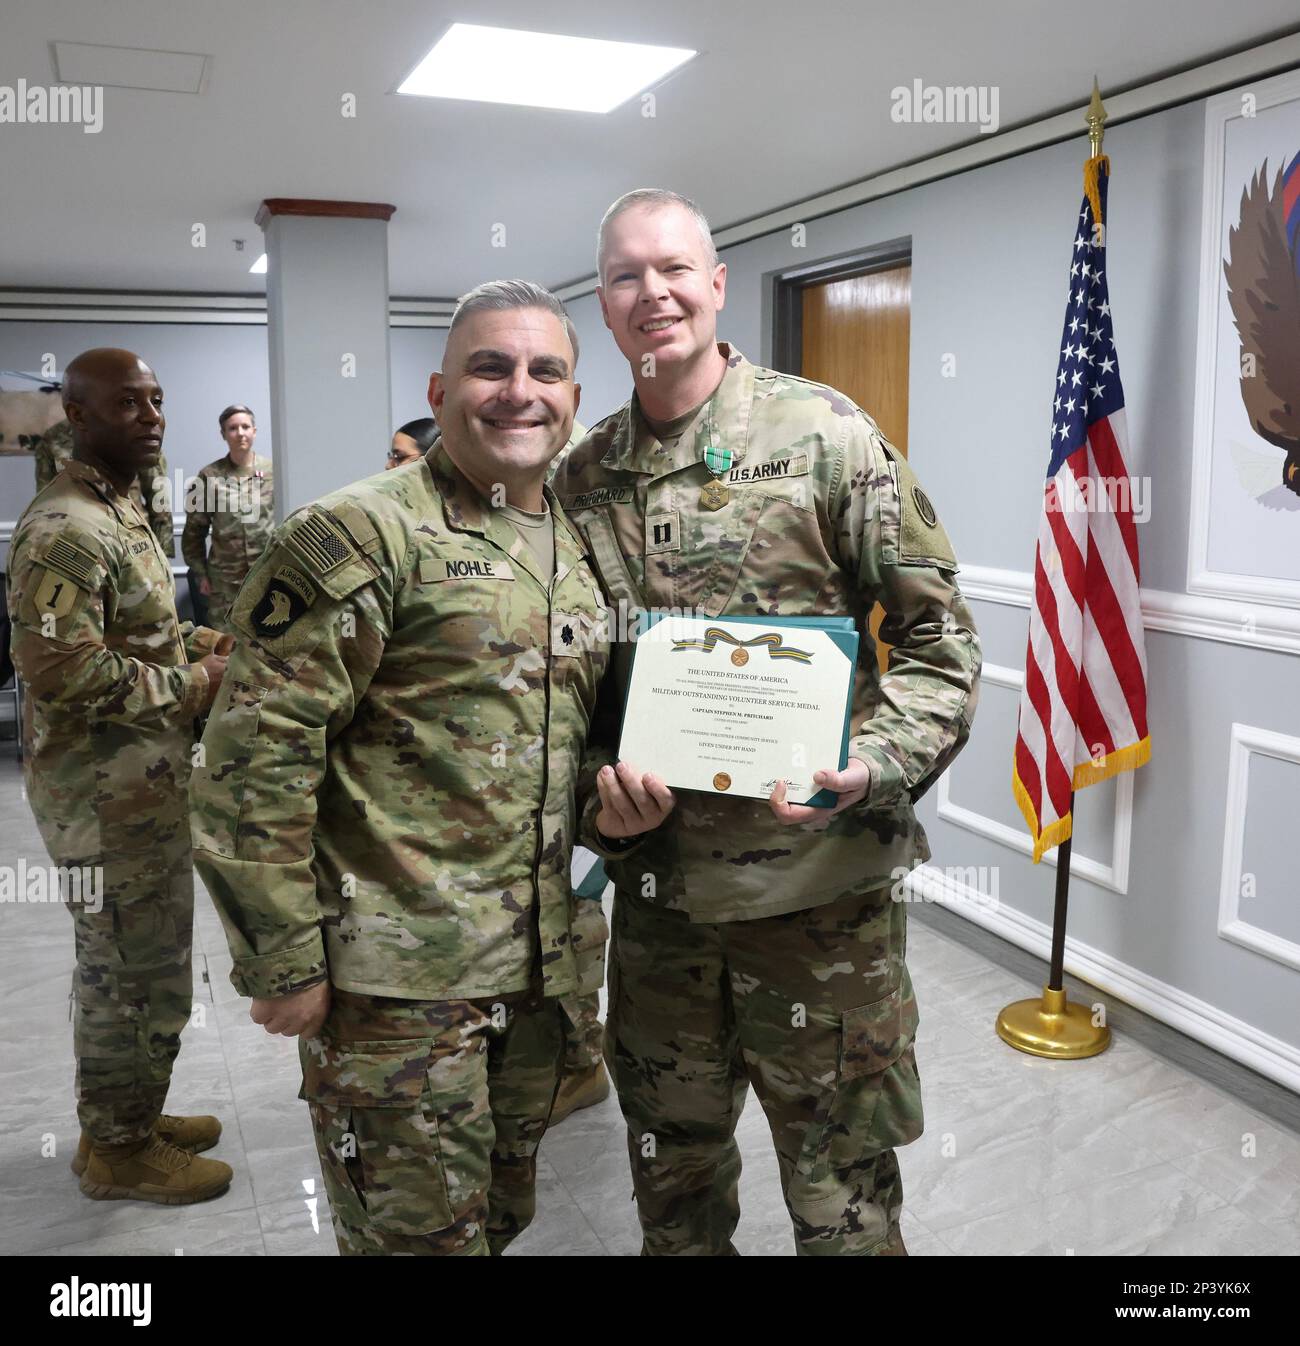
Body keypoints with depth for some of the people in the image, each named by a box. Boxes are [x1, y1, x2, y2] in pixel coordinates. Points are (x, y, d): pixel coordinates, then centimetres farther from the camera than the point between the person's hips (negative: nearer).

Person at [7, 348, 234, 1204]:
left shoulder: (120, 512, 13)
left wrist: (194, 645, 5)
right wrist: (192, 684, -18)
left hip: (143, 786, 10)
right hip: (111, 799, -10)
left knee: (141, 968, 21)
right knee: (135, 977, 4)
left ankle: (133, 1116, 37)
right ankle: (120, 1149, 22)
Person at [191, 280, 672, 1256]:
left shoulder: (582, 552, 11)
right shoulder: (362, 536, -12)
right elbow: (259, 757, -15)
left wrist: (609, 809, 0)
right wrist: (282, 963, -14)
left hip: (539, 968, 7)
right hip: (398, 976, -7)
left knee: (503, 1214, 22)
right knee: (423, 1234, 6)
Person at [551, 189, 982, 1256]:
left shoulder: (824, 433, -7)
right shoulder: (584, 477, 5)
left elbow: (937, 634, -6)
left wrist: (874, 765, -21)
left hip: (820, 887, -3)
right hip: (657, 884, 4)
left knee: (842, 1204, 12)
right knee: (674, 1187, 21)